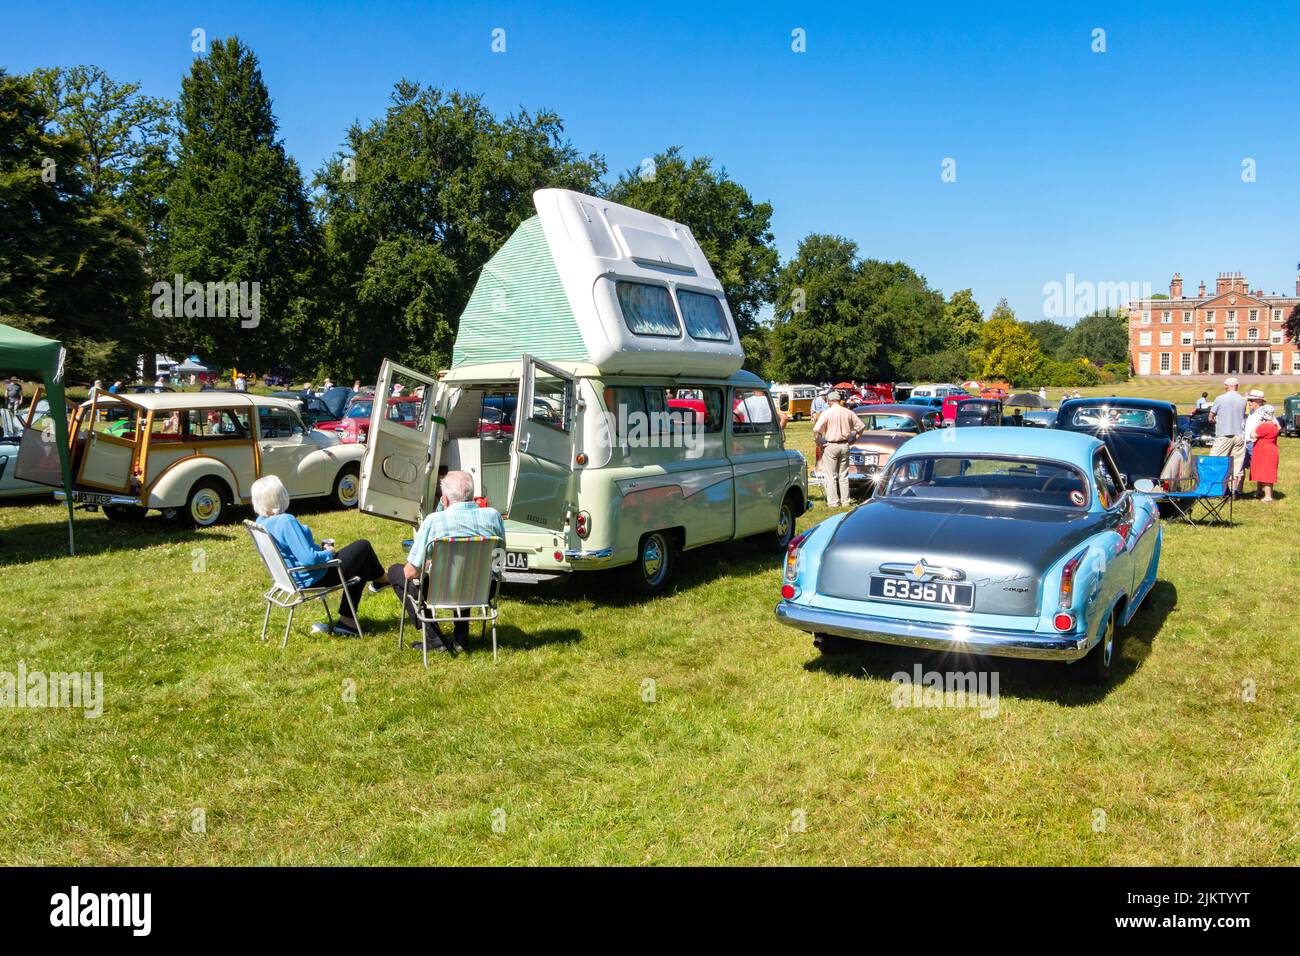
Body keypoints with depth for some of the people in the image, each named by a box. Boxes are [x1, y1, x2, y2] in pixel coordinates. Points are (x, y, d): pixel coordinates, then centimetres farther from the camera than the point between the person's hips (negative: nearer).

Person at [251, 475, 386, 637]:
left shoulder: (261, 522, -2)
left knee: (362, 564, 23)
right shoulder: (286, 522, -32)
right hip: (312, 578, -9)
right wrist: (328, 553, -15)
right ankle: (380, 580, 38)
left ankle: (347, 622, 23)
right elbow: (309, 558, -34)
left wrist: (319, 547, 7)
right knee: (363, 546, 7)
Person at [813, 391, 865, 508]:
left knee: (831, 476, 2)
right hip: (845, 446, 4)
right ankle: (845, 500, 16)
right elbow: (861, 426, 9)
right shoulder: (848, 413, 3)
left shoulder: (827, 413, -10)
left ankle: (833, 501, 1)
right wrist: (853, 439, 15)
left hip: (831, 446, -4)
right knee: (844, 475, 13)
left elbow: (816, 430, -18)